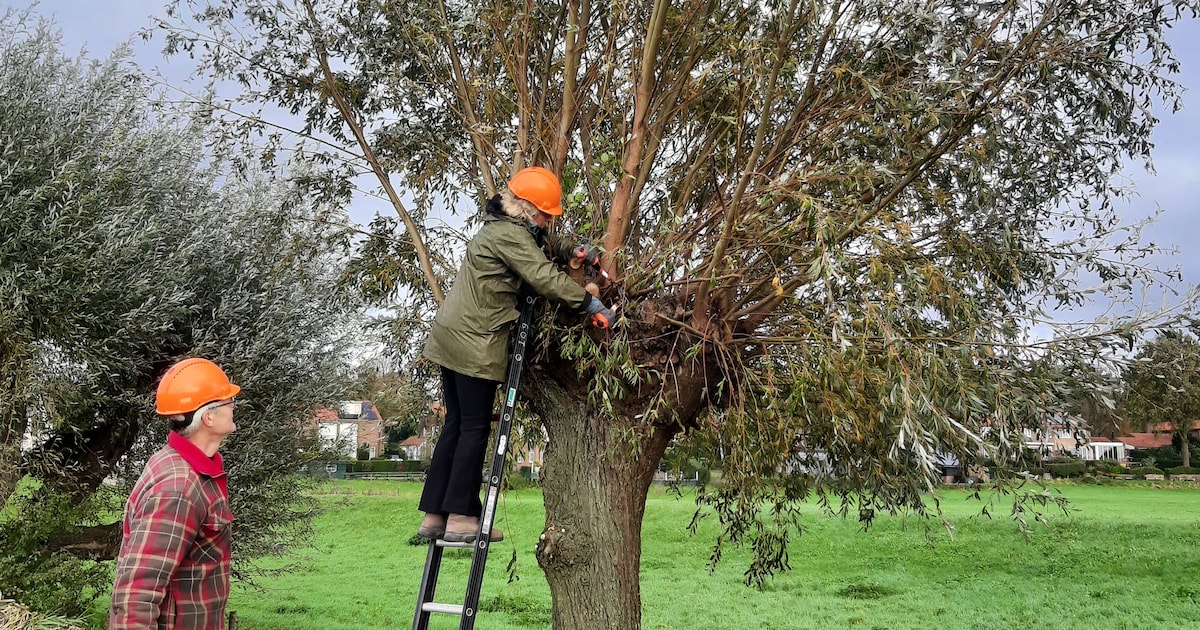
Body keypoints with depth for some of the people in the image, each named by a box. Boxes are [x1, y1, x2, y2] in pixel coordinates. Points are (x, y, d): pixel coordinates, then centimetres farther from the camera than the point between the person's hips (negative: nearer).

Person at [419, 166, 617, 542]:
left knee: (456, 426, 11)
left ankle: (433, 516, 14)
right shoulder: (509, 234, -14)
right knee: (475, 428, -3)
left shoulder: (503, 227, 17)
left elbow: (542, 247, 28)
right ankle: (460, 518, 1)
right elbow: (545, 278, -21)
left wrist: (573, 251, 9)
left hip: (454, 338, 10)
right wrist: (592, 305, -18)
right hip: (475, 343, -10)